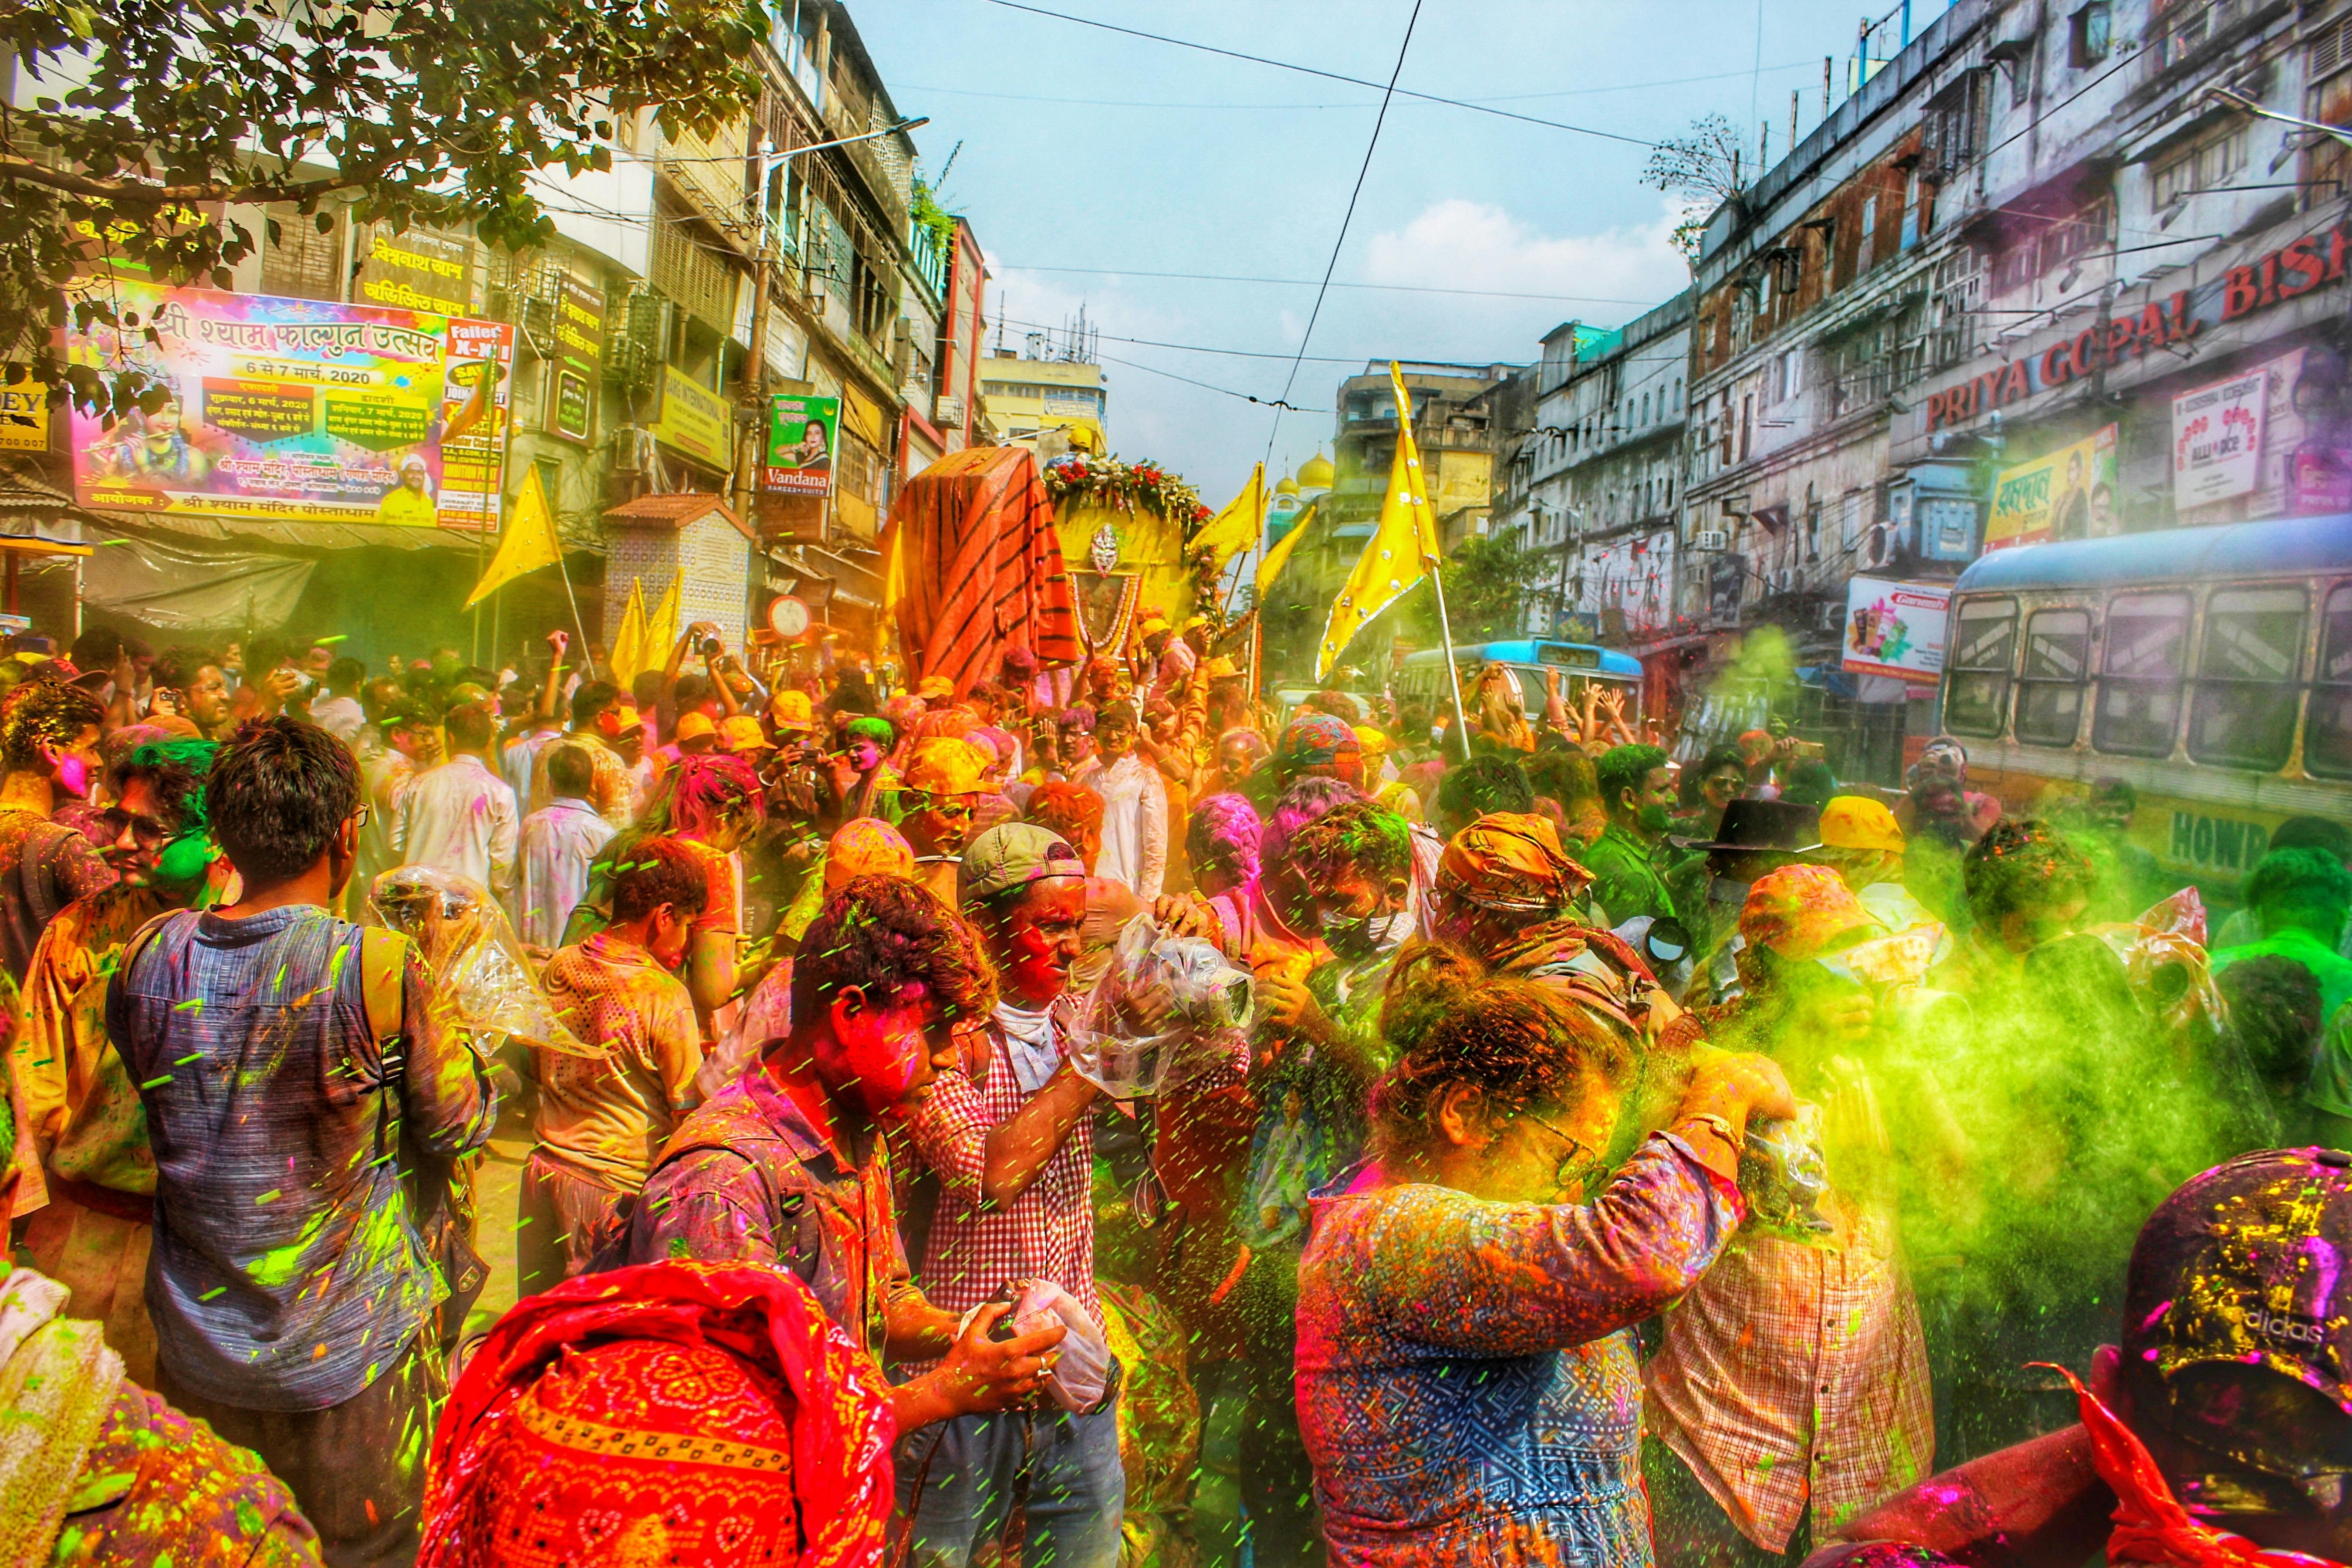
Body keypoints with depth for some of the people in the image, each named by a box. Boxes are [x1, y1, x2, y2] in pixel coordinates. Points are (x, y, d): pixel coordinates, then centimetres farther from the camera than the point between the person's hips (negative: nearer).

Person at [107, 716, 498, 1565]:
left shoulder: (146, 961, -9)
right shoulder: (378, 969, -25)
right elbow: (459, 1128, -11)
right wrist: (458, 1034, 4)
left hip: (195, 1355, 4)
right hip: (347, 1359, -4)